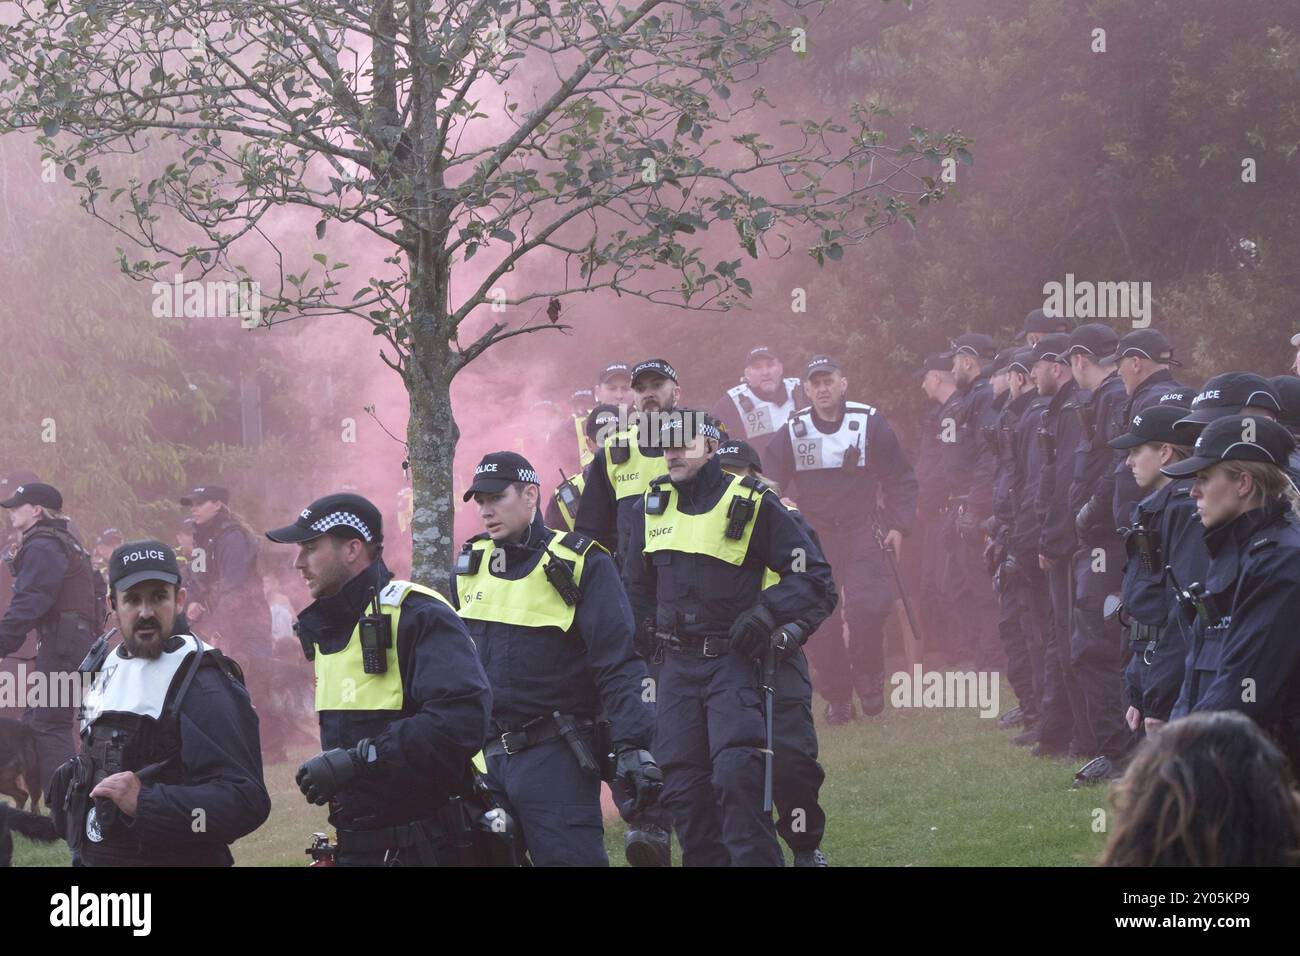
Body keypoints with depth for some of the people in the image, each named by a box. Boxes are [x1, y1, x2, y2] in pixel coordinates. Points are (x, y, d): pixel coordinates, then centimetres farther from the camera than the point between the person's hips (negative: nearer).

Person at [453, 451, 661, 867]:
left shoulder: (579, 564, -4)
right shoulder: (471, 563, 13)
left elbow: (618, 665, -9)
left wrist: (632, 745, -19)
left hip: (553, 757, -6)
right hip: (482, 755, 6)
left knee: (568, 857, -11)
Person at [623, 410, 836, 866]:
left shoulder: (753, 504, -4)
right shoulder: (652, 505, 11)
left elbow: (813, 576, -2)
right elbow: (637, 586, 23)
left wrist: (766, 611, -16)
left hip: (735, 661, -5)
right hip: (676, 666, 5)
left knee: (737, 773, -20)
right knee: (683, 786, 0)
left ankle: (755, 860, -14)